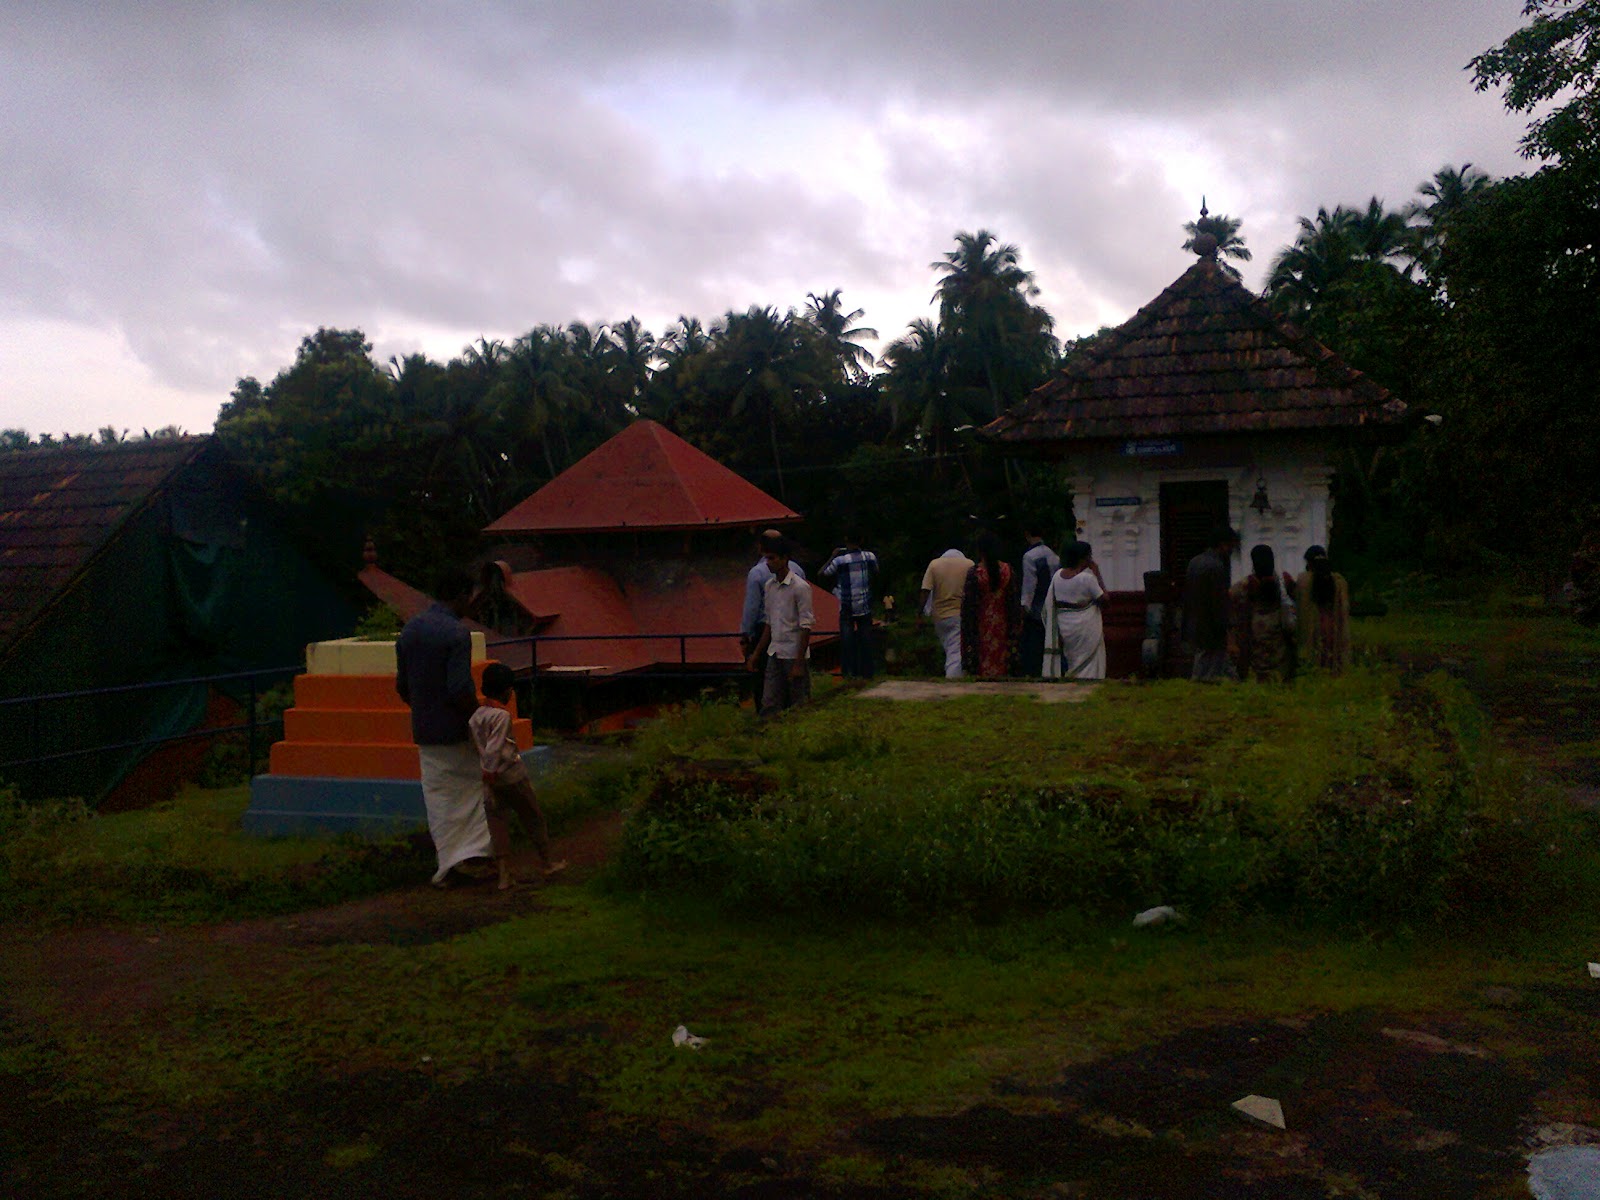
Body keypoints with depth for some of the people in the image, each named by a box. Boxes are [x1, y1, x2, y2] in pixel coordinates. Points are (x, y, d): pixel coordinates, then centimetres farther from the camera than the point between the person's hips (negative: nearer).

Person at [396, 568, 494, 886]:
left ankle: (448, 866, 12)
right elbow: (461, 690, -23)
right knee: (476, 788, 13)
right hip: (458, 730, -6)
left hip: (425, 732, 6)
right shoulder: (456, 633, -18)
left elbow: (401, 686, 12)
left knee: (438, 798, 10)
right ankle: (475, 852, 15)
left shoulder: (409, 629, 6)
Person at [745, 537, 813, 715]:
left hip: (794, 655, -7)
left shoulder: (800, 587, -12)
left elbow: (806, 627, -13)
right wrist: (756, 654, 15)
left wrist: (799, 663, -16)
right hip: (774, 654, 7)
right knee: (769, 707, 4)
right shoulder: (769, 586, 10)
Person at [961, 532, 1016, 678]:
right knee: (999, 655, 12)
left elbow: (968, 601, -12)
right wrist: (1012, 624, 9)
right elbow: (1012, 599, 1)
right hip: (1001, 621, 3)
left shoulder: (974, 571, -15)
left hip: (981, 623, -3)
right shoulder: (1007, 569, -3)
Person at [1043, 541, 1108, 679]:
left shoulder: (1058, 575, 1)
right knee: (1088, 664, 3)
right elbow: (1103, 600, -11)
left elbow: (1049, 603, 7)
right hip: (1084, 629, -6)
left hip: (1063, 627, 6)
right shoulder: (1087, 578, -18)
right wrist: (1097, 574, -9)